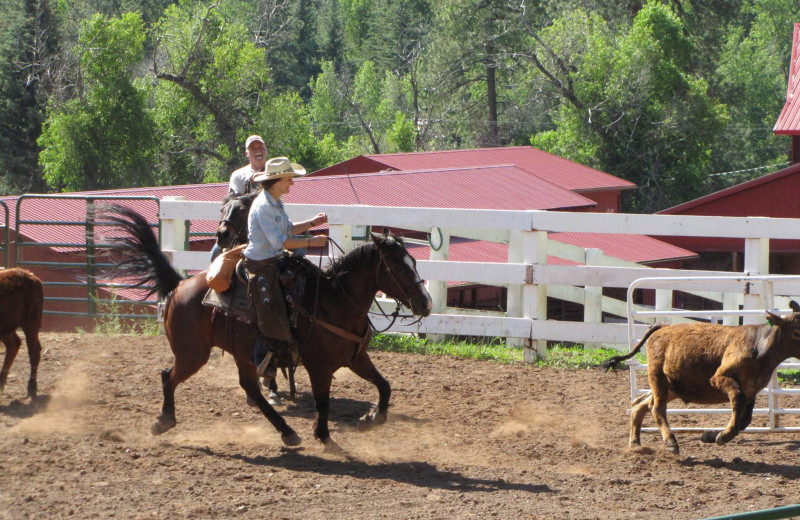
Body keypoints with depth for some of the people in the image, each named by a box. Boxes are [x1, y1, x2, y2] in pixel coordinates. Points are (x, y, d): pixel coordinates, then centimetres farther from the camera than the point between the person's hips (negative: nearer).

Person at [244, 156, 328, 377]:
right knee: (273, 314, -13)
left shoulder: (276, 203, 10)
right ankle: (261, 357, 4)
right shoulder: (264, 206, -21)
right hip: (260, 266, -10)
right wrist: (310, 242, -23)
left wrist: (312, 223, 8)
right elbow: (279, 241, -26)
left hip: (275, 262, 10)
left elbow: (288, 229, 23)